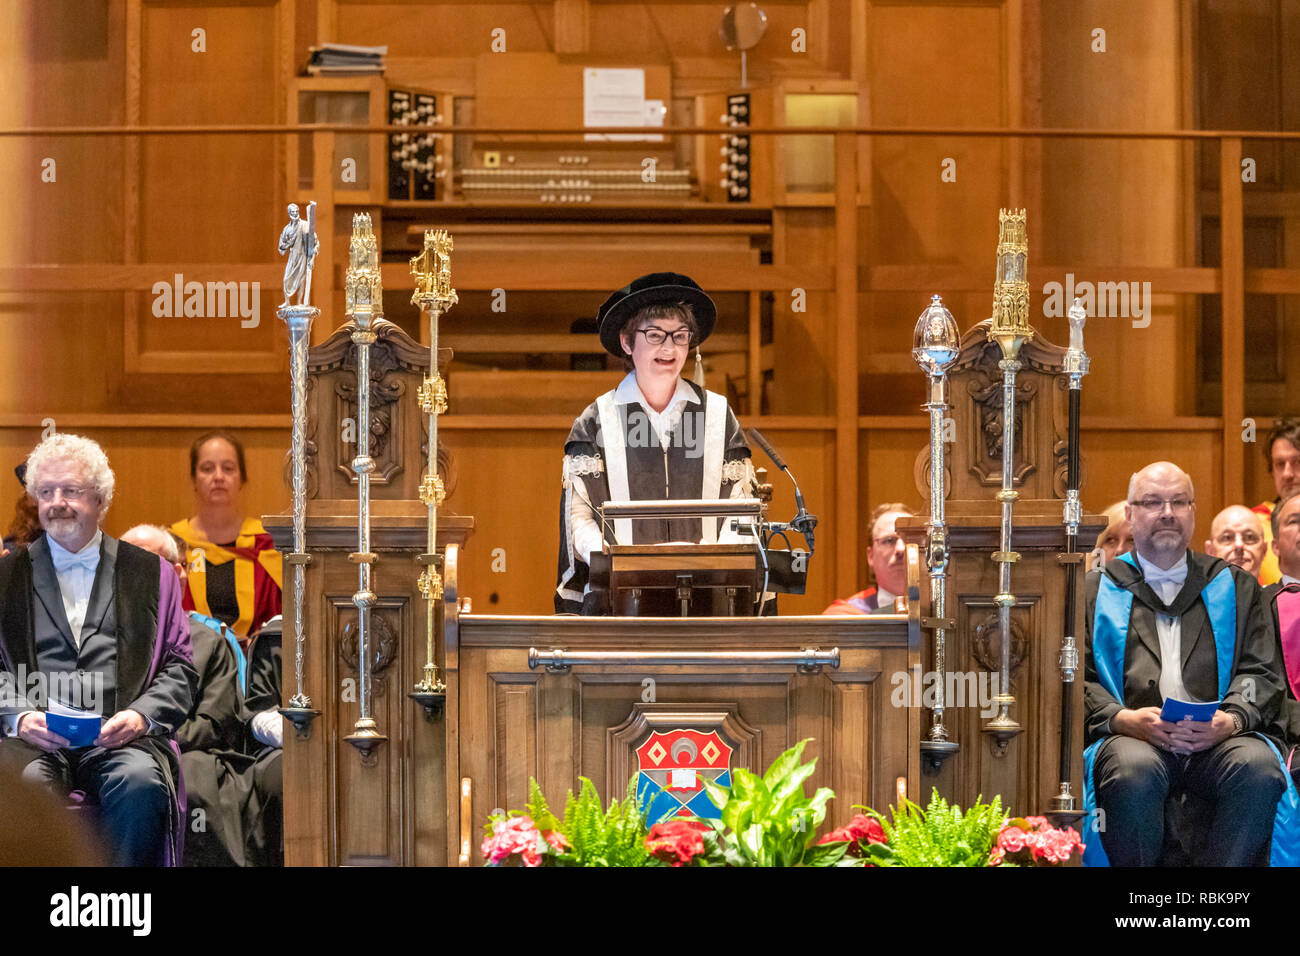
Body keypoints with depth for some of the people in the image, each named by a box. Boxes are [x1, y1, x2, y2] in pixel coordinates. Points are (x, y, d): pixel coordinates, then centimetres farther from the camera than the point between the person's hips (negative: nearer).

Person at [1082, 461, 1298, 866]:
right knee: (1134, 769, -37)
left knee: (1260, 767, -32)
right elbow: (1076, 677, 9)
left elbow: (1260, 674, 15)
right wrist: (1123, 719, -10)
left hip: (1218, 739, 1)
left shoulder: (1234, 586, 24)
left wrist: (1232, 720, -7)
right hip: (1131, 737, -1)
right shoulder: (1095, 589, 20)